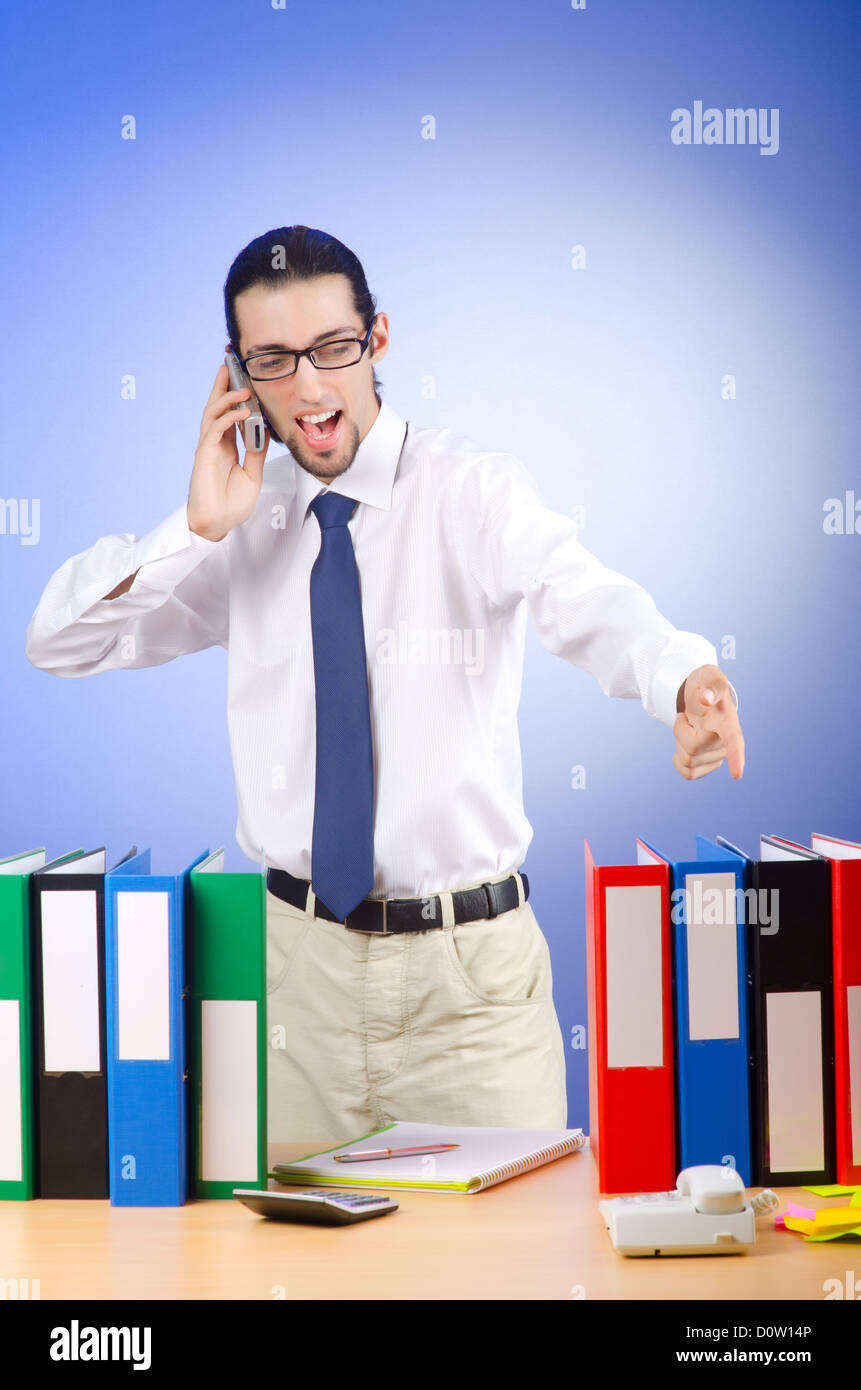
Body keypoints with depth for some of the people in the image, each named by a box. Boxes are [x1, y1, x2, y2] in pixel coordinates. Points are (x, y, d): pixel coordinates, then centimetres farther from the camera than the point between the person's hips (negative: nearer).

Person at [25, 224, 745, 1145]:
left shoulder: (475, 492, -7)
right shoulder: (244, 525, 5)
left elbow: (585, 604, -28)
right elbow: (56, 645, 5)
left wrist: (684, 680, -51)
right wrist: (196, 528, -9)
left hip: (467, 966, -3)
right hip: (297, 958, 3)